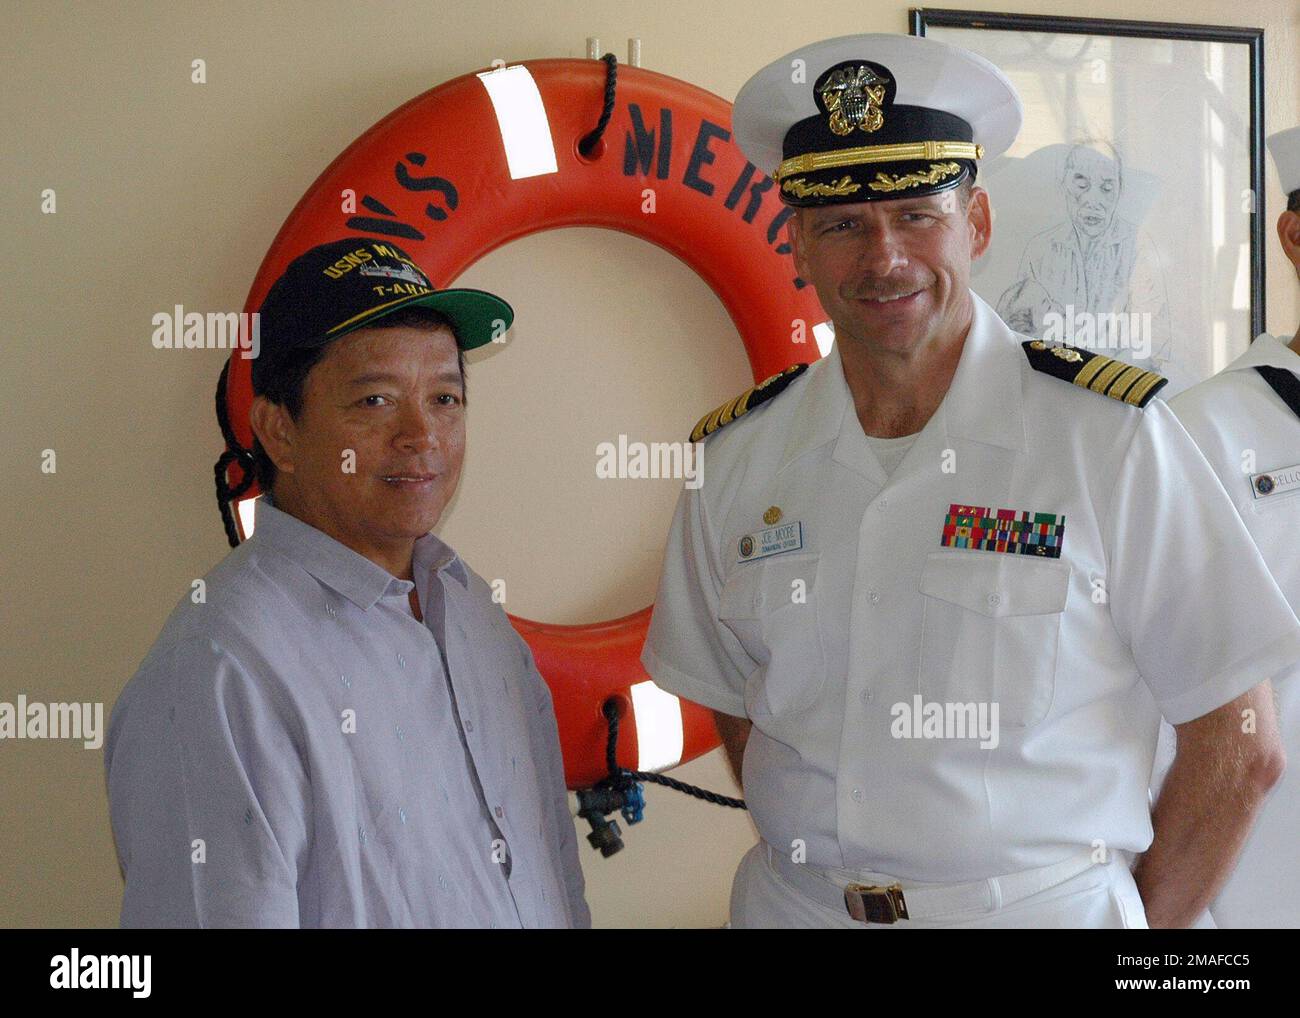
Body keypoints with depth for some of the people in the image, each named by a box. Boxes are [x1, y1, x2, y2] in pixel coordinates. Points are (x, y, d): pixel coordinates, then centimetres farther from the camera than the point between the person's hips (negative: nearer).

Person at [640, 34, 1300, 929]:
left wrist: (1143, 921, -6)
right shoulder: (735, 458, -1)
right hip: (798, 905, 3)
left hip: (1047, 906, -3)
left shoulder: (1110, 435, -12)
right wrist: (825, 873, -2)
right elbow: (739, 713, 8)